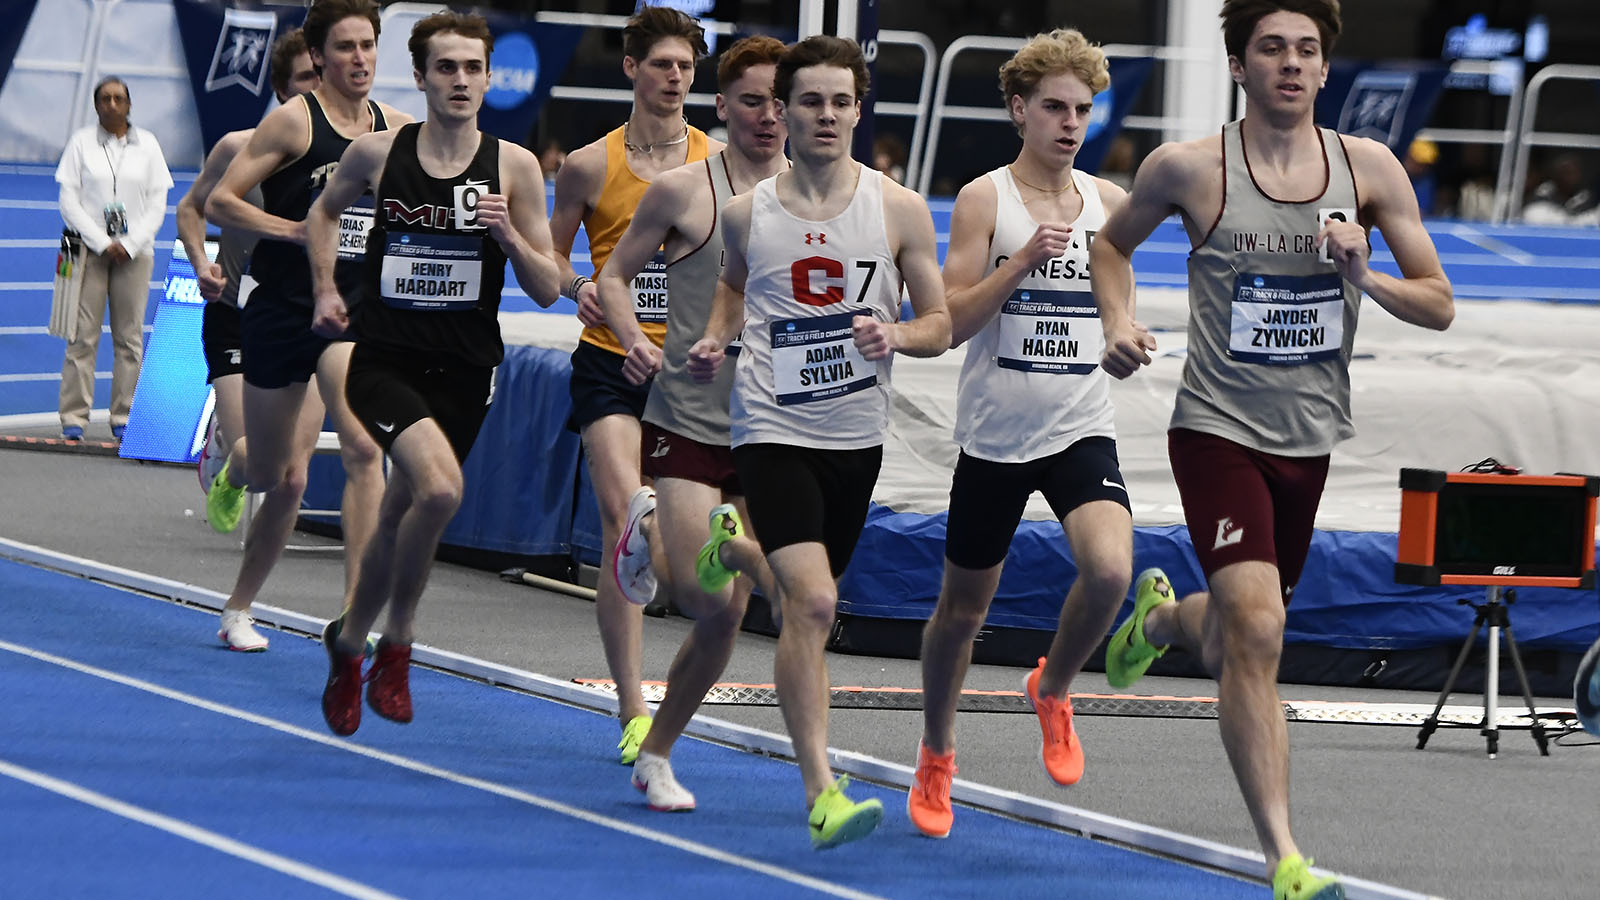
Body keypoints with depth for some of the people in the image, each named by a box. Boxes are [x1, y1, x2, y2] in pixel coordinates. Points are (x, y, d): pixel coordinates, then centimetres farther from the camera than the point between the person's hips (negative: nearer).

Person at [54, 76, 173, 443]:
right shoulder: (81, 142, 4)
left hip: (134, 251, 2)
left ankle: (124, 419, 3)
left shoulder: (147, 144, 8)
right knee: (83, 336, -6)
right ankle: (74, 419, -5)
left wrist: (129, 244, -6)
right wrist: (102, 243, -9)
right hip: (90, 248, -1)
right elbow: (69, 201, 0)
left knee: (129, 337, 0)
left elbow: (157, 204, 6)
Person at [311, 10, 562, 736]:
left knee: (397, 519, 11)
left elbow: (547, 291, 0)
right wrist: (325, 287, 11)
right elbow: (325, 211, 22)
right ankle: (396, 642, -5)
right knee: (440, 487, -25)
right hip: (383, 357, -2)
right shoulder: (376, 152, 0)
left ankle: (349, 641, 39)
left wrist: (508, 235, -16)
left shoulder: (514, 166, -2)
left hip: (463, 371, 2)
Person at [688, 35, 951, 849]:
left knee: (810, 604, 15)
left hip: (856, 436, 3)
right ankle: (821, 791, -23)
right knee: (811, 600, -20)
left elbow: (940, 326, 5)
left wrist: (895, 335, -16)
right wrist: (715, 340, 3)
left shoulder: (899, 210, 0)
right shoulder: (746, 212, 1)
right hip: (772, 430, -3)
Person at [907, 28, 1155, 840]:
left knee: (1110, 569, -24)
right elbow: (949, 321, -11)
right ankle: (936, 758, 33)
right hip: (995, 435, -2)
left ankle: (1053, 689, 6)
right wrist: (1023, 260, -21)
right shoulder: (984, 200, -5)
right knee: (964, 606, 9)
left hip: (1082, 430, 2)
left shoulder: (1109, 201, 6)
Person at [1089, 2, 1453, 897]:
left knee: (1237, 645, 19)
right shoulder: (1190, 168, -7)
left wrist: (1366, 279, -17)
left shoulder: (1369, 168, -1)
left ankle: (1160, 618, 57)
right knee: (1257, 631, -21)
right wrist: (1119, 322, -5)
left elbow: (1441, 305, 2)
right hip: (1218, 429, -4)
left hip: (1310, 441, 4)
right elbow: (1112, 243, 13)